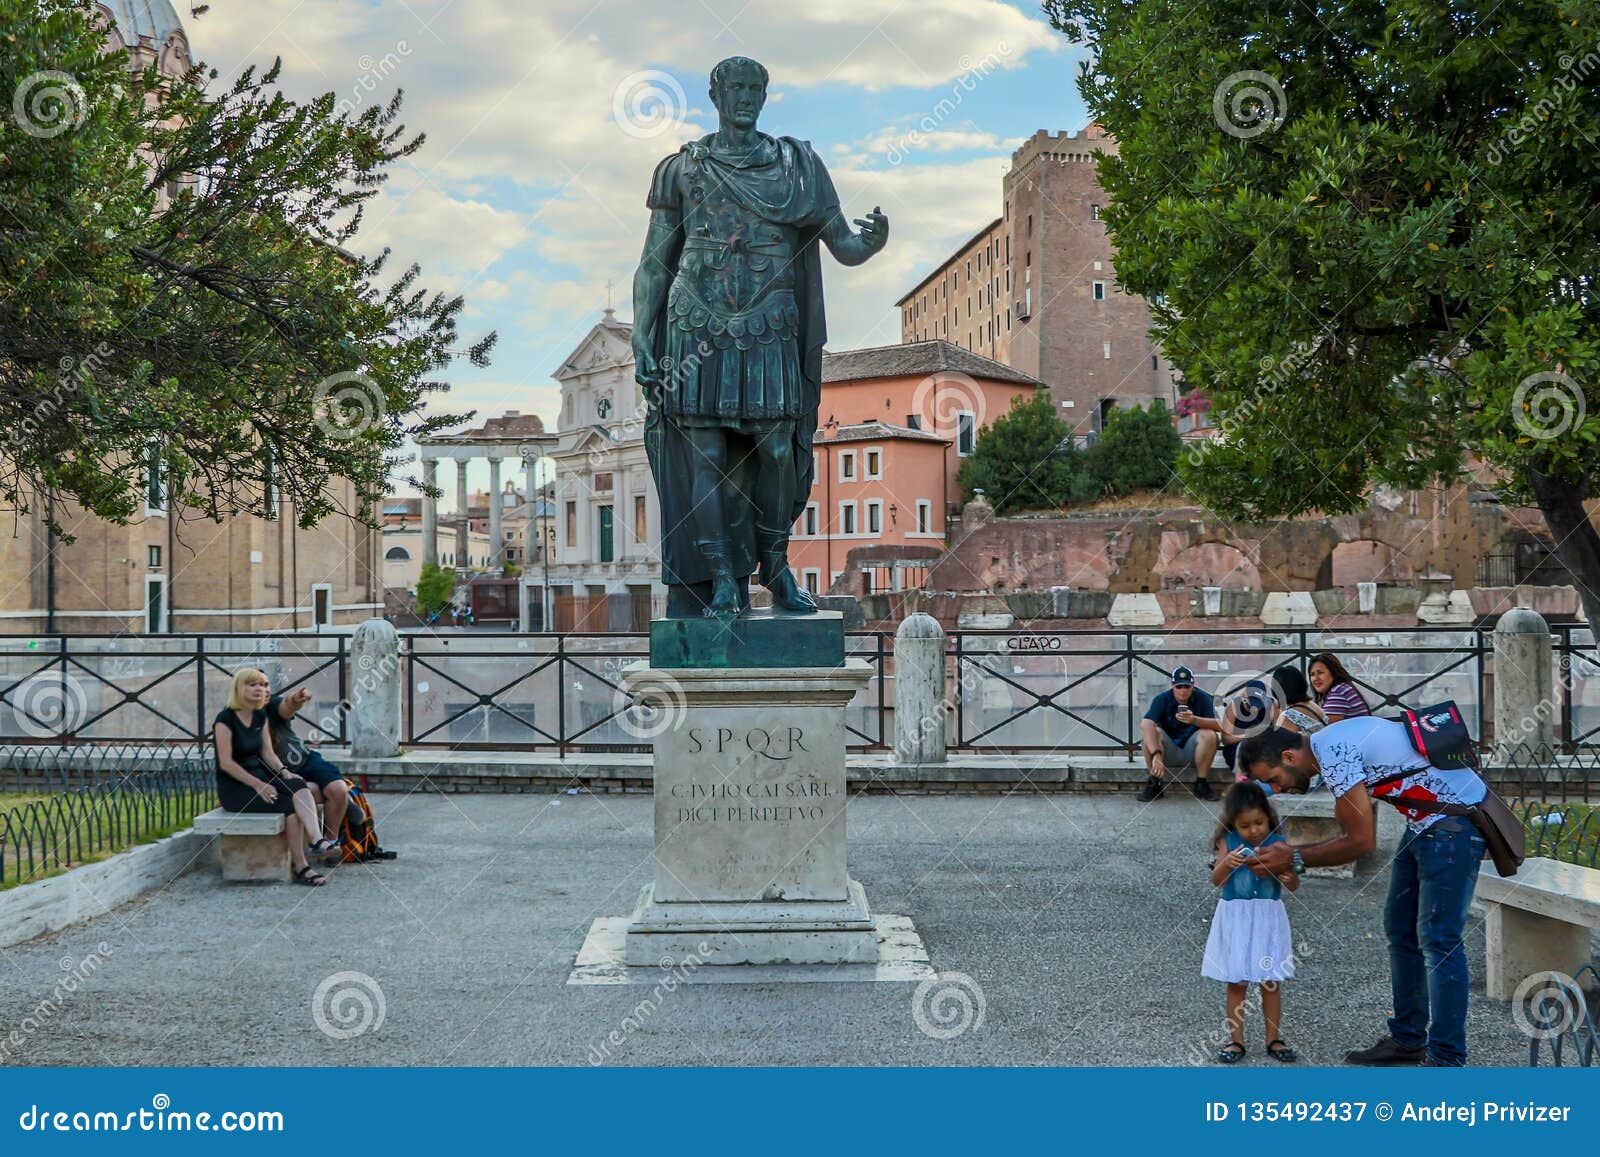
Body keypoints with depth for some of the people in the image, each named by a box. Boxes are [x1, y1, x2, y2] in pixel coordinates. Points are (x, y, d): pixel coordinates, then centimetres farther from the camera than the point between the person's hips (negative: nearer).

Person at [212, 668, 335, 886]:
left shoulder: (260, 717, 12)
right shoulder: (226, 719, -11)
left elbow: (268, 753, 11)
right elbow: (225, 762, -16)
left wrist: (285, 773, -9)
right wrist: (257, 785, -22)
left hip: (259, 776, 7)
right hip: (233, 787, -7)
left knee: (299, 787, -25)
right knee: (289, 805, -26)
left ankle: (317, 841, -43)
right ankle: (301, 868, -23)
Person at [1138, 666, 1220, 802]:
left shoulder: (1203, 699, -8)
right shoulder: (1162, 699, -12)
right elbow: (1146, 725, -30)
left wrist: (1194, 720, -40)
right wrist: (1156, 756, -44)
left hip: (1192, 752, 1)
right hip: (1168, 753, -1)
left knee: (1209, 735, -27)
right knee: (1150, 732, -27)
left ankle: (1201, 783, -13)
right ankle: (1155, 784, -16)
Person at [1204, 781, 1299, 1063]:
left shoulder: (1277, 844, -3)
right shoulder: (1229, 842, -4)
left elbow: (1294, 886, -4)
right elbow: (1216, 880, -12)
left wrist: (1289, 876, -26)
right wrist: (1226, 863, -32)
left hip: (1268, 918, 0)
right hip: (1236, 918, 0)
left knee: (1271, 982, 7)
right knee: (1236, 982, 5)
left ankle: (1274, 1039, 18)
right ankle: (1236, 1040, 14)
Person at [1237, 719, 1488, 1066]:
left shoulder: (1332, 752, -21)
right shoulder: (1332, 745, 10)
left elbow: (1362, 842, -19)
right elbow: (1350, 835, 15)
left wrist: (1296, 860, -10)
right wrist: (1287, 852, 7)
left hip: (1453, 822, -11)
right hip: (1424, 822, 11)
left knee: (1437, 938, -10)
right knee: (1400, 929, 15)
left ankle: (1446, 1058, -7)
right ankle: (1408, 1040, 24)